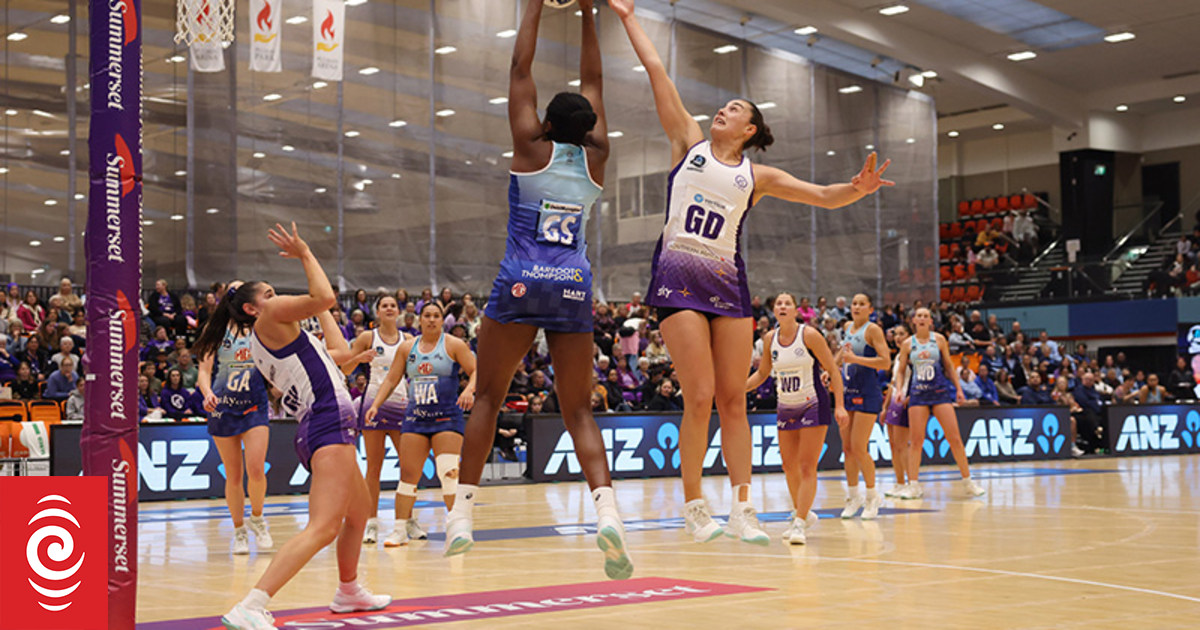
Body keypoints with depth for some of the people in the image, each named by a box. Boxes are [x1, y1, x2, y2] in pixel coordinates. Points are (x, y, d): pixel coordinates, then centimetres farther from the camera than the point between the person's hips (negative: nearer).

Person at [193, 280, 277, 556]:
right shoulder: (216, 329, 1)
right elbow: (204, 369, -3)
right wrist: (207, 393, -21)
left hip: (255, 406, 0)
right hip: (222, 408, 0)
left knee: (256, 468, -15)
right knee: (233, 475, 4)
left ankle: (257, 518, 11)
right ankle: (239, 532, 18)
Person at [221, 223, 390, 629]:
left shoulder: (272, 341, 25)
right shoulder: (270, 317, 0)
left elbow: (339, 351, 31)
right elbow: (325, 297, -14)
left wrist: (322, 312, 41)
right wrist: (305, 254, 1)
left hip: (324, 429, 11)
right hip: (328, 424, -11)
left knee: (358, 513, 31)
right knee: (323, 528, -23)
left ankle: (349, 592, 48)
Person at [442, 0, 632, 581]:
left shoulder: (532, 147, 1)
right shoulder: (596, 156, 8)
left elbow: (519, 69, 8)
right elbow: (592, 83, 20)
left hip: (521, 283, -2)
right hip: (574, 289, 2)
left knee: (488, 395, 9)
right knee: (578, 409, 5)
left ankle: (463, 511, 3)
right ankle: (606, 508, -16)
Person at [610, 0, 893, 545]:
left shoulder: (757, 176, 14)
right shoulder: (689, 142, 12)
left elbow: (823, 196, 8)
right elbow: (656, 70, 12)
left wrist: (856, 189, -12)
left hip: (727, 283, 2)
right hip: (678, 278, -2)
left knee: (733, 399, 1)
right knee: (700, 397, -10)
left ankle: (742, 508, 5)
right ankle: (693, 506, 0)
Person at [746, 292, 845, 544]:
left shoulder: (809, 335, -13)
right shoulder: (770, 339, 1)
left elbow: (833, 370, -10)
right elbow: (762, 373, 14)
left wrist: (840, 405, -17)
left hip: (813, 406, -5)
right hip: (785, 408, 5)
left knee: (807, 467, -10)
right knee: (789, 466, 11)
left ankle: (800, 523, -12)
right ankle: (801, 513, 29)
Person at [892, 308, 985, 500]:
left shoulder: (939, 339, 4)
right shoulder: (907, 344, 5)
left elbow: (949, 365, 9)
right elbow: (901, 371, 12)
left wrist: (958, 388, 5)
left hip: (940, 391, 0)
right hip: (918, 393, 1)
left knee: (954, 438, -4)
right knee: (916, 440, -3)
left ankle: (968, 482, 4)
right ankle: (914, 486, 2)